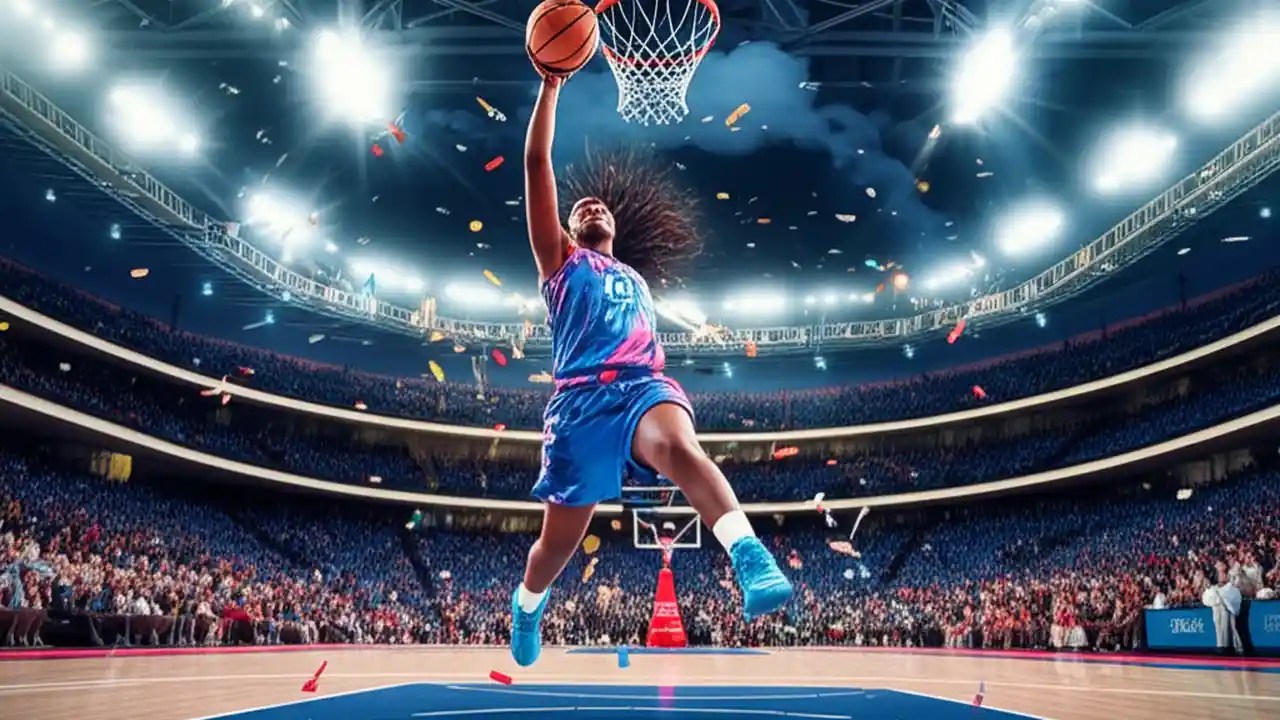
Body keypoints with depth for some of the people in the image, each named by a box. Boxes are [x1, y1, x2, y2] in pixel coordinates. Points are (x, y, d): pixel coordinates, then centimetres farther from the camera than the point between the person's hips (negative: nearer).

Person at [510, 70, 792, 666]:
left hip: (644, 386, 2)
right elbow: (536, 164, 10)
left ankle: (754, 564, -55)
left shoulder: (636, 281, 32)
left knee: (683, 448, -35)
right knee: (559, 540, 8)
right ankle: (527, 605, 40)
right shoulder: (562, 263, 18)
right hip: (581, 400, -1)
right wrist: (551, 85, 8)